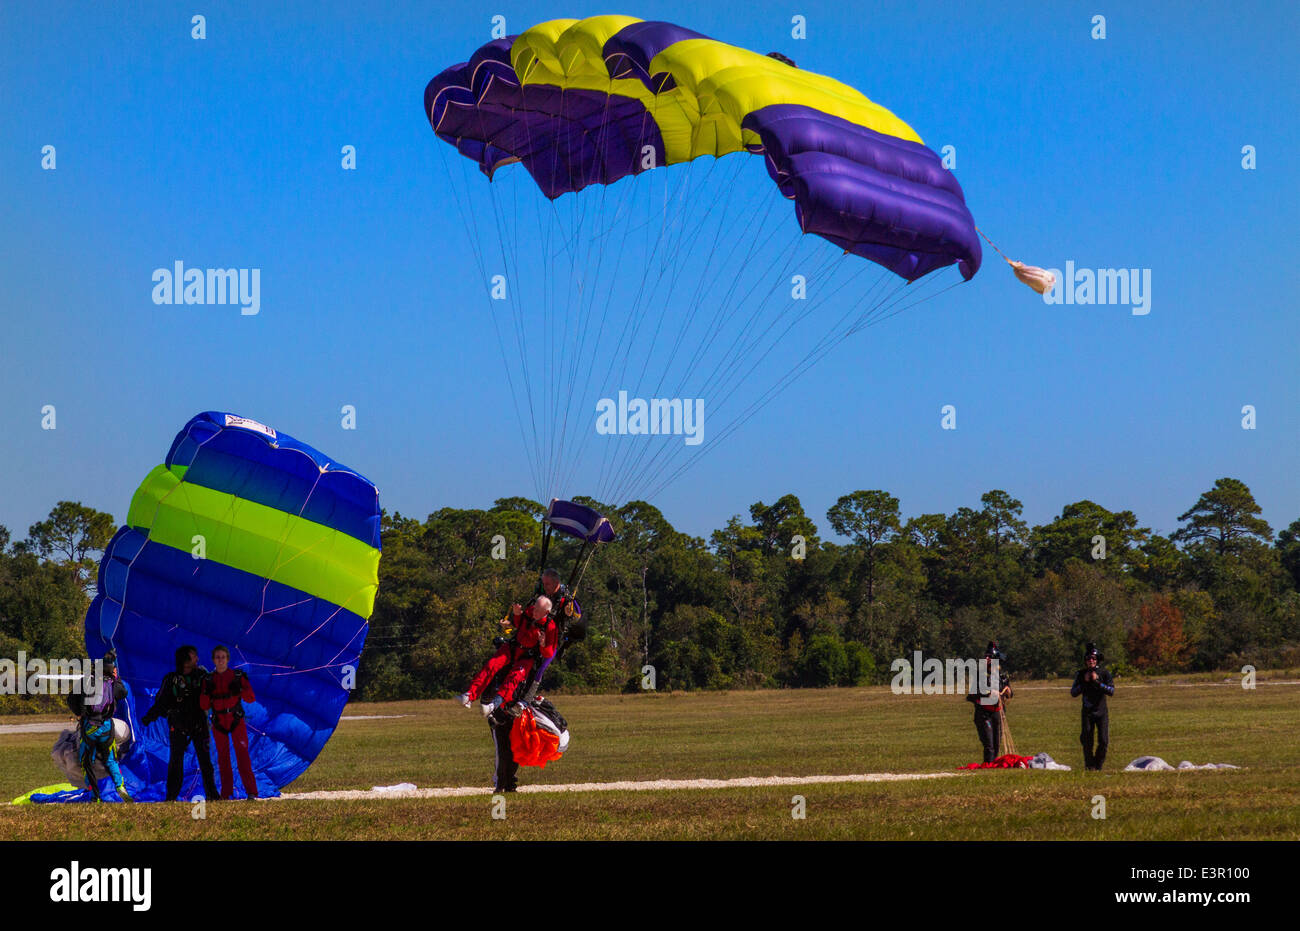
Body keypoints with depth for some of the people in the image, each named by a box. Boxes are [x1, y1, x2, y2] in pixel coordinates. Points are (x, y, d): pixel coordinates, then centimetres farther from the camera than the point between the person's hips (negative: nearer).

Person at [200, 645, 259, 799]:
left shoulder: (238, 676, 0)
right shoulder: (209, 680, 6)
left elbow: (251, 698, -3)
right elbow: (204, 706, 5)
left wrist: (239, 690, -21)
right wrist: (207, 693, -13)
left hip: (236, 721, -3)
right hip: (218, 723, 3)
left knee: (242, 754, -12)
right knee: (223, 757, 5)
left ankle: (251, 792, -14)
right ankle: (226, 794, 9)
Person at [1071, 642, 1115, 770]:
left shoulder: (1104, 673, -2)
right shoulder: (1081, 674, 3)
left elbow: (1111, 691, -14)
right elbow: (1073, 693, -2)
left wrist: (1097, 682, -21)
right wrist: (1084, 682, -14)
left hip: (1102, 712, -1)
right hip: (1087, 712, 1)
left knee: (1103, 741, -8)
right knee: (1087, 742, -2)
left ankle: (1098, 765, 12)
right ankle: (1089, 766, 16)